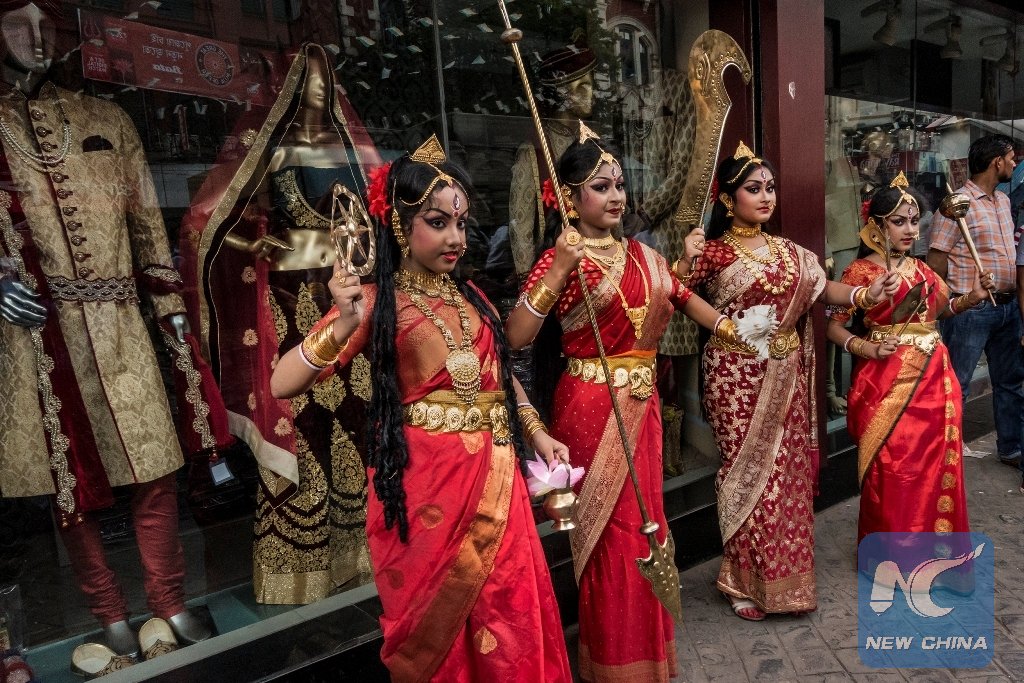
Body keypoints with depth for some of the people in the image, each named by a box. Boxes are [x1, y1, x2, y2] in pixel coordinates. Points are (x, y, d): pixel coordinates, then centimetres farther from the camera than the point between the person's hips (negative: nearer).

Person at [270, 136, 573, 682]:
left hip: (493, 478, 5)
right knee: (436, 630, 12)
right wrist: (344, 325, -33)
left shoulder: (469, 295, 8)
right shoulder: (378, 302, -9)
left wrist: (538, 433, 13)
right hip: (426, 485, -5)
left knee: (511, 617, 13)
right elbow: (282, 385, -18)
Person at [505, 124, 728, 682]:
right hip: (592, 407, -6)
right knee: (612, 530, 4)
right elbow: (516, 337, -25)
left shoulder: (641, 255, 8)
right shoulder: (559, 260, -11)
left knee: (642, 519, 16)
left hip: (641, 405, 6)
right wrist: (559, 269, -32)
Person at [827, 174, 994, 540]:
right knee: (891, 474, -1)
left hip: (933, 379, 6)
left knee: (933, 467, 11)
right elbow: (833, 326, -8)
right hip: (888, 383, -6)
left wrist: (971, 298, 6)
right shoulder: (860, 272, -7)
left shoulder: (920, 269, 10)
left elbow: (942, 307, 25)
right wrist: (868, 349, -22)